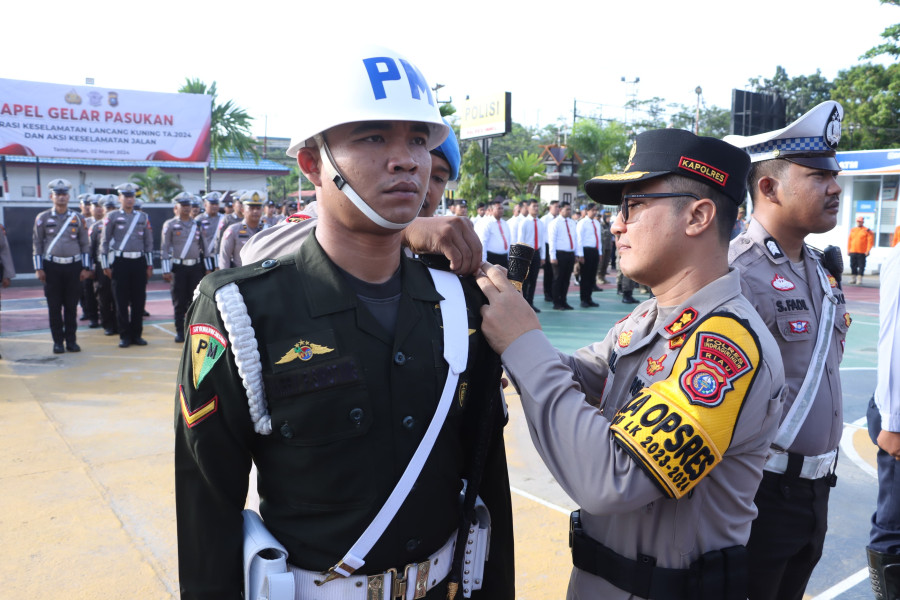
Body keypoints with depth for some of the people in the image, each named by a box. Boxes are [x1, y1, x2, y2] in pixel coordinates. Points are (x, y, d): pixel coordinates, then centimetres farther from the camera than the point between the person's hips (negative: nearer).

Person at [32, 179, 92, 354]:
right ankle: (58, 342, 10)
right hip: (52, 267, -1)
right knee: (54, 307, 2)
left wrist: (86, 268, 2)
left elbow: (85, 244, 8)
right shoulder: (42, 218, 4)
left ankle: (71, 340, 13)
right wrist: (38, 268, -2)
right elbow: (37, 244, 4)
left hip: (73, 267, 1)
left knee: (71, 306, 5)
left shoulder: (78, 218, 6)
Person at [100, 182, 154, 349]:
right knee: (121, 301, 0)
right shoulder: (112, 216, 3)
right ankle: (124, 336, 7)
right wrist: (105, 265, -1)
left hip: (139, 262, 2)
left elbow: (148, 242, 13)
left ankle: (137, 334, 12)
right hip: (120, 262, -2)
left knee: (139, 300, 4)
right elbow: (104, 242, 3)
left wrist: (150, 265, 9)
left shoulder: (143, 217, 11)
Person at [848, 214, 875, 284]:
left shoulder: (867, 231, -1)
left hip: (862, 252, -5)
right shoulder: (852, 230, 13)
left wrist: (868, 251, -12)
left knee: (861, 266, -4)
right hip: (853, 252, 5)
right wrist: (848, 249, 10)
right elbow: (849, 240, 16)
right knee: (853, 265, 7)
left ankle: (859, 280, -2)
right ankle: (854, 279, 16)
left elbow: (870, 241, -5)